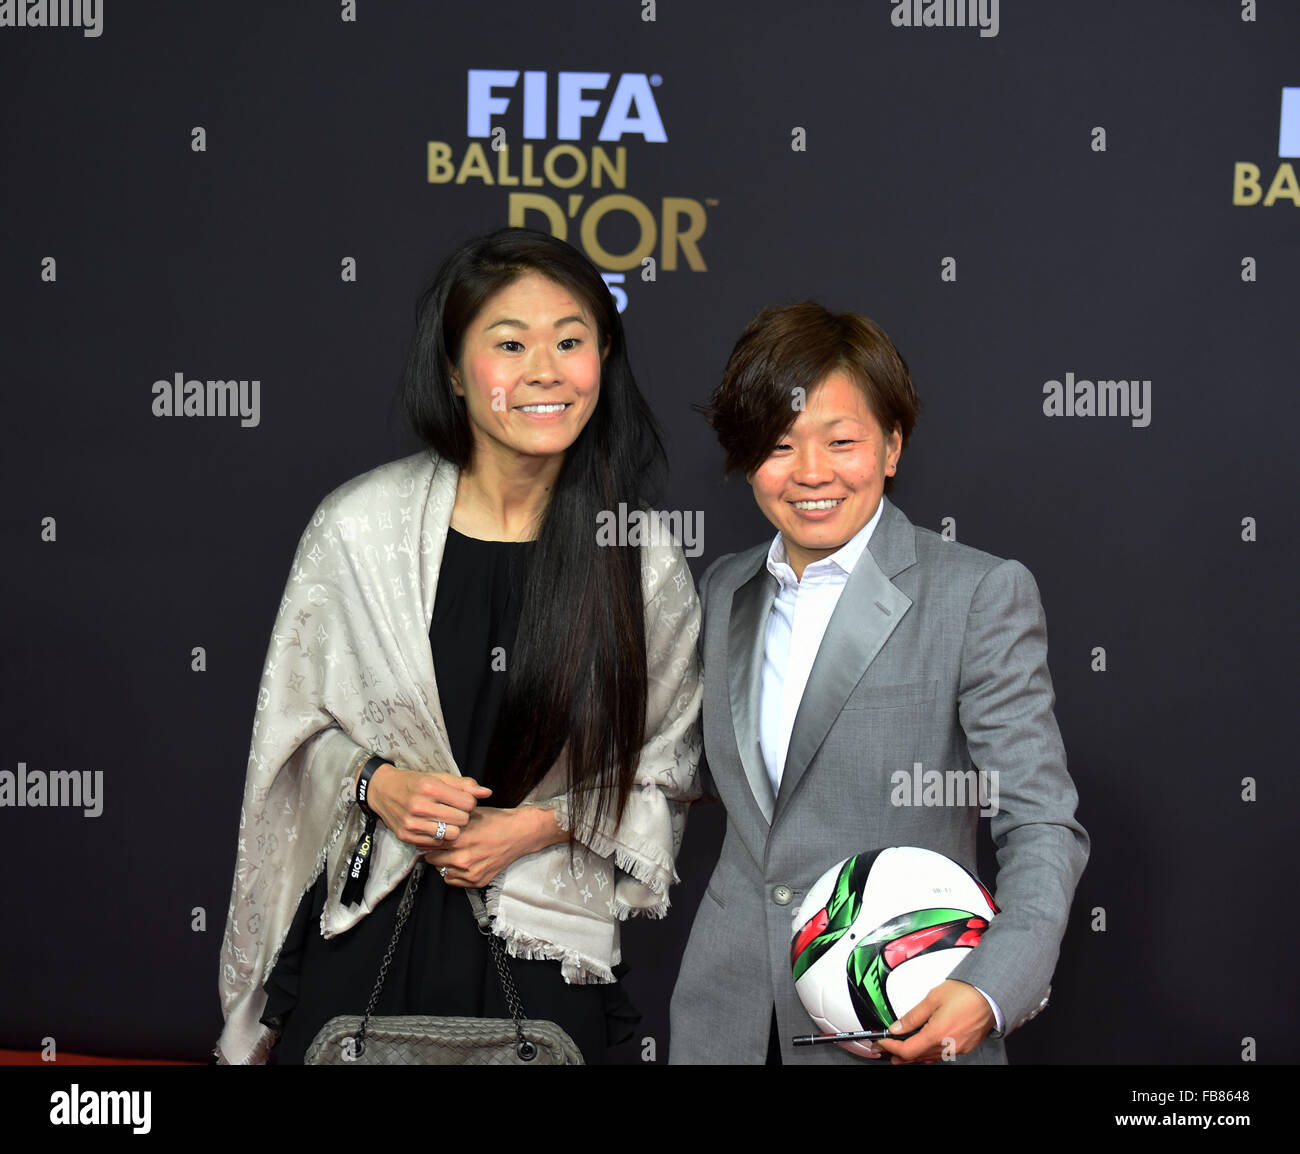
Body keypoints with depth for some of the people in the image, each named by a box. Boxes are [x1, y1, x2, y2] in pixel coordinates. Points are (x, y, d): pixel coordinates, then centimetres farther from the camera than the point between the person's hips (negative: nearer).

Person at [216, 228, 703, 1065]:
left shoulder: (646, 563, -5)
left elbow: (666, 774, 3)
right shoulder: (360, 527, -5)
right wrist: (373, 783, -13)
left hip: (547, 955, 0)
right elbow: (295, 726, 5)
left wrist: (546, 824, -11)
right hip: (363, 933, 0)